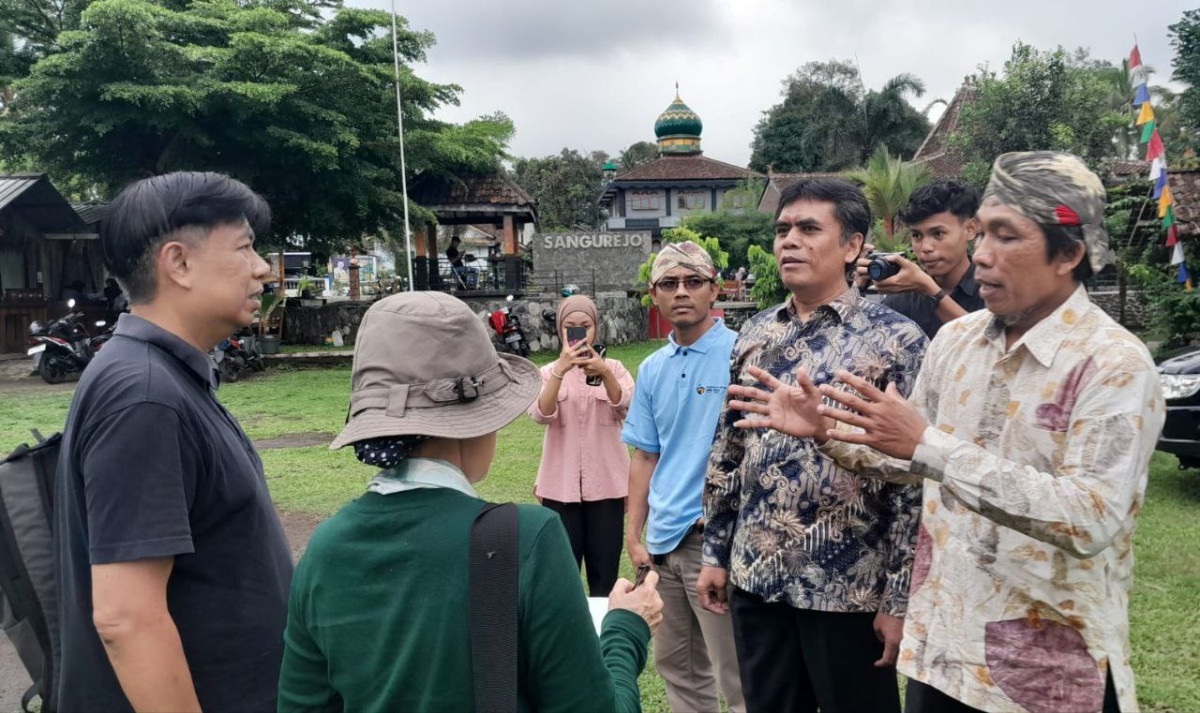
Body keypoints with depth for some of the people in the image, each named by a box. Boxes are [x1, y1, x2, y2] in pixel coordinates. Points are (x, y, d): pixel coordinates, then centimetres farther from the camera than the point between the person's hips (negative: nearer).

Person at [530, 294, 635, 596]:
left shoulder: (614, 368, 5)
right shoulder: (547, 372, 4)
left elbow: (626, 408, -13)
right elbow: (541, 414, -15)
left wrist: (604, 373, -30)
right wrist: (560, 370, -28)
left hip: (606, 483, 0)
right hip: (561, 485, 0)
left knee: (605, 570, 7)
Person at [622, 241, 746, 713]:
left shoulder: (740, 354, -9)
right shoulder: (652, 369, 9)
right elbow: (645, 457, 13)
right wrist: (633, 535, 8)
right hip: (664, 537, 6)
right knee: (675, 664, 18)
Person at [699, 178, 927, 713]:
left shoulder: (895, 339, -9)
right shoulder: (755, 335, 6)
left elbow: (915, 477, -11)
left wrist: (901, 597, -12)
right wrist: (715, 553, 11)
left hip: (849, 587, -4)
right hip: (756, 578, 5)